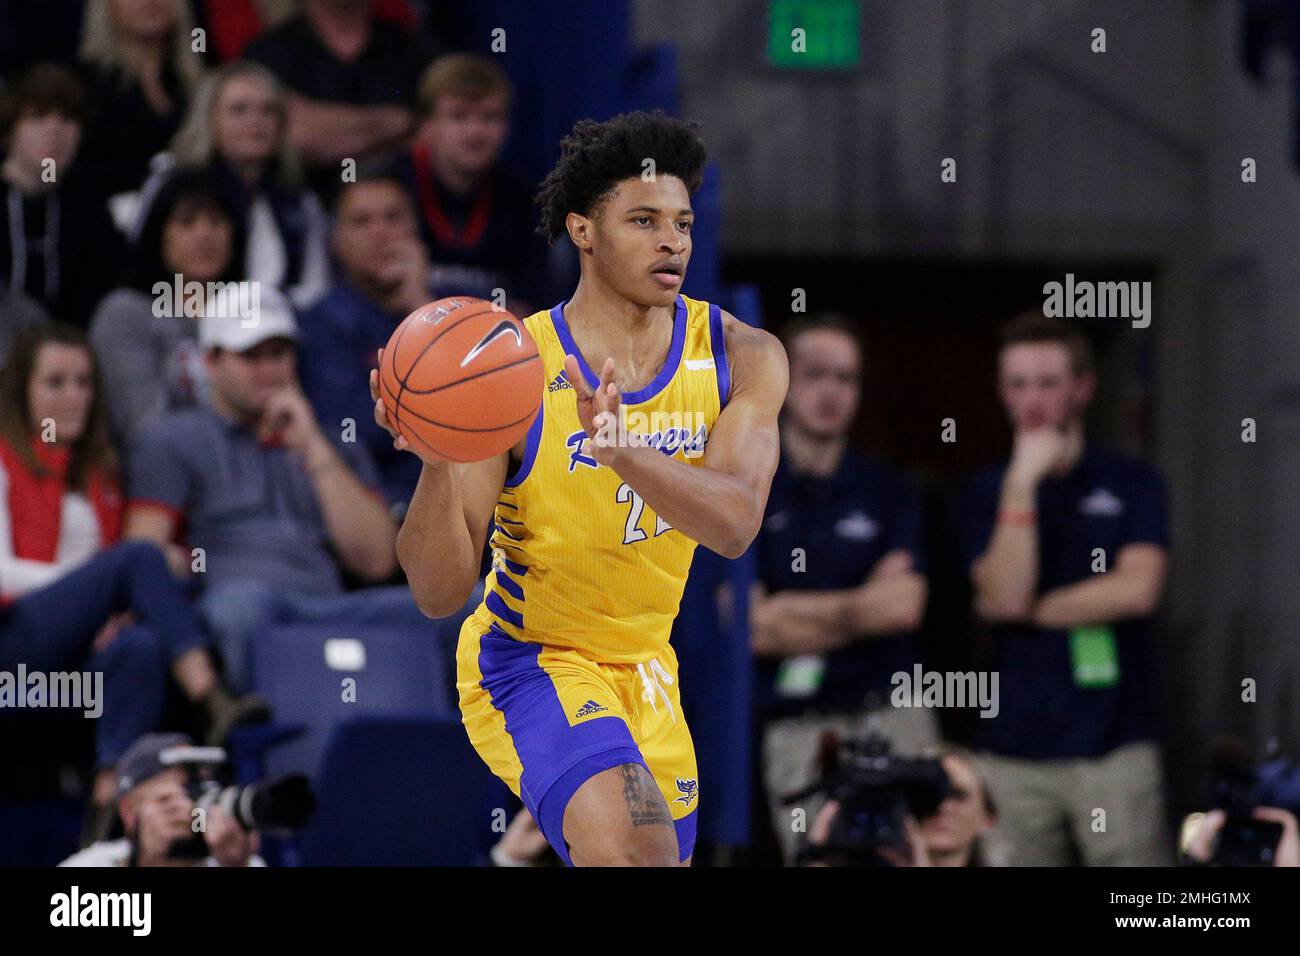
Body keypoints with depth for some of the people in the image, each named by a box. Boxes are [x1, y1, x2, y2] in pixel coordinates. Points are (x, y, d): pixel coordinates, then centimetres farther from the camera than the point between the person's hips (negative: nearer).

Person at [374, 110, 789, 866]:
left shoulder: (740, 358, -8)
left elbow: (735, 524, -25)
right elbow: (440, 592, -19)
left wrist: (621, 450, -42)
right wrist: (435, 463, -38)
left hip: (647, 665, 5)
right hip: (528, 657, -5)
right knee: (632, 841, -32)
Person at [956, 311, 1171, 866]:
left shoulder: (1132, 483, 6)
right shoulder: (983, 494, 10)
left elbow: (1137, 590, -7)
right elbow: (1006, 592, -6)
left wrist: (1029, 611, -2)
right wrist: (1023, 482, -10)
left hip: (1114, 742, -1)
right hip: (1015, 749, 1)